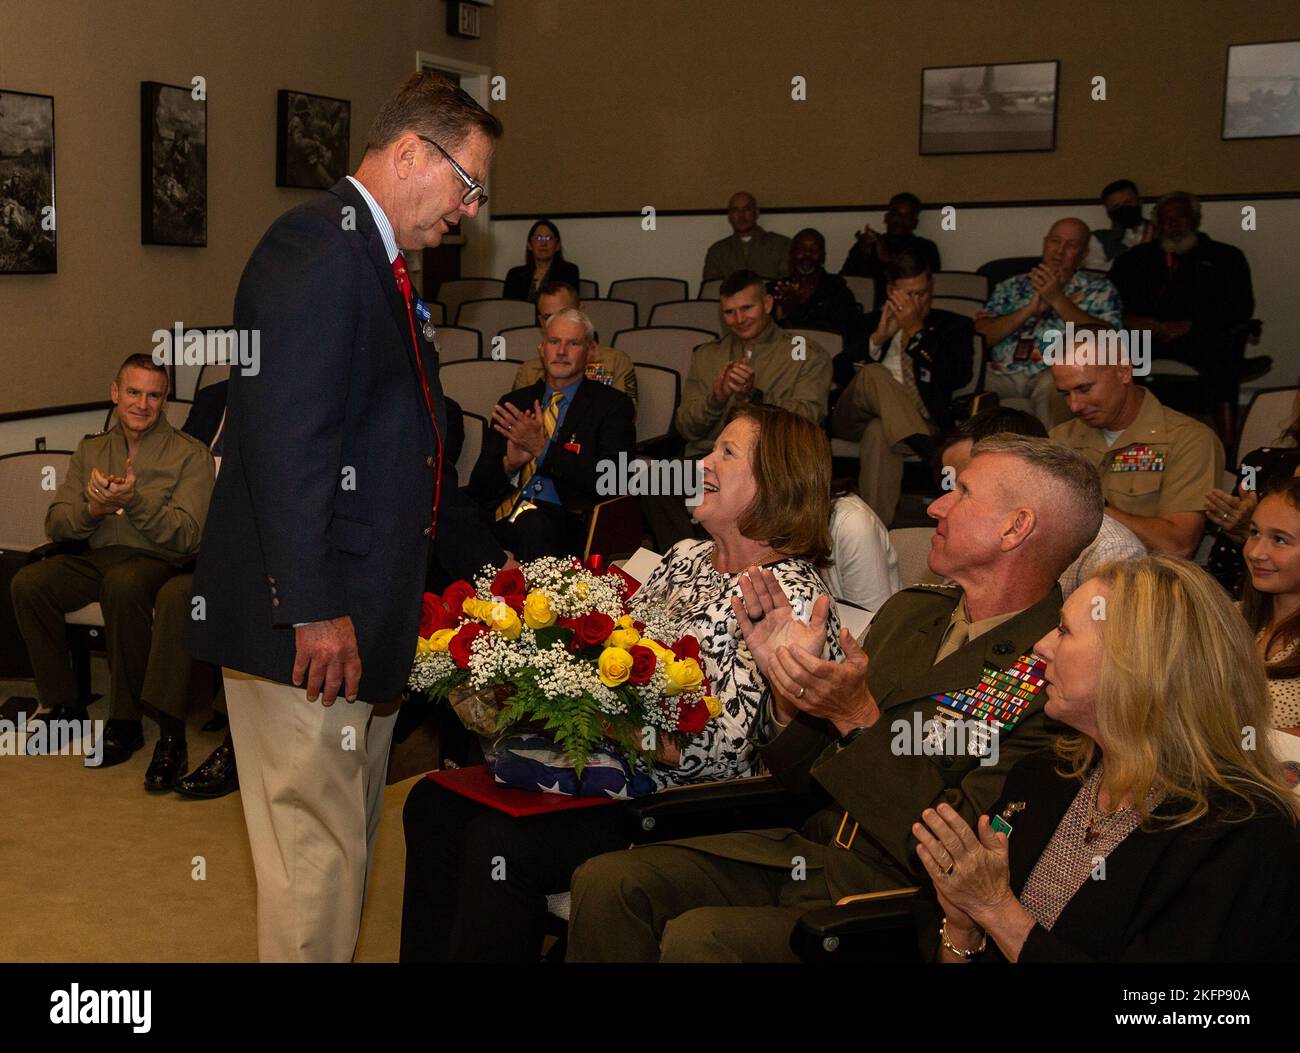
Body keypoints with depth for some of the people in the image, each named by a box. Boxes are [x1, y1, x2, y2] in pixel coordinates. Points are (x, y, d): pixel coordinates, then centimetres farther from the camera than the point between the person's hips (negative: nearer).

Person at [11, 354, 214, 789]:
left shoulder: (190, 454, 2)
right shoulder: (91, 451, 17)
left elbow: (187, 535, -9)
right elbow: (55, 524, 11)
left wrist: (135, 501, -23)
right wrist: (93, 510, -12)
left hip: (157, 562, -5)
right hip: (98, 558, 5)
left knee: (122, 583, -38)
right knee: (27, 583, -21)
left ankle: (126, 720, -26)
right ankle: (64, 706, -7)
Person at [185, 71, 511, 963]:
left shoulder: (383, 267, 18)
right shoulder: (317, 247, -14)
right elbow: (285, 440, -23)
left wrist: (485, 561, 26)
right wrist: (316, 611, -25)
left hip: (363, 619, 11)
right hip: (308, 626, -10)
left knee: (349, 848, 19)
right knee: (318, 856, -1)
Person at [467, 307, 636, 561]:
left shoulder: (612, 405, 9)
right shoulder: (513, 403, 21)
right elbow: (479, 483, 16)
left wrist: (543, 448, -12)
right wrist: (509, 464, -7)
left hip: (562, 518, -4)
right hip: (500, 515, 4)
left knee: (532, 523, -40)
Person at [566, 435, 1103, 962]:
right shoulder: (910, 611, 9)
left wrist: (860, 721, -24)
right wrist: (788, 685, -5)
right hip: (810, 851, 7)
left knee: (695, 938, -27)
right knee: (606, 882, -8)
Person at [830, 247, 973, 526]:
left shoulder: (952, 326, 20)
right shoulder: (871, 323, 25)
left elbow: (958, 377, -1)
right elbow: (839, 372, 10)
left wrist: (915, 331, -1)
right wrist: (879, 337, -2)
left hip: (917, 419, -2)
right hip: (854, 417, 2)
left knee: (880, 432, -39)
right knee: (873, 374, -32)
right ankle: (928, 453, -43)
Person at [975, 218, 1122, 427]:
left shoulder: (1100, 290, 17)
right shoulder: (1012, 286, 23)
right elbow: (980, 336, 8)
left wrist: (1058, 299, -5)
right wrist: (1030, 309, -2)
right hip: (1002, 373, 2)